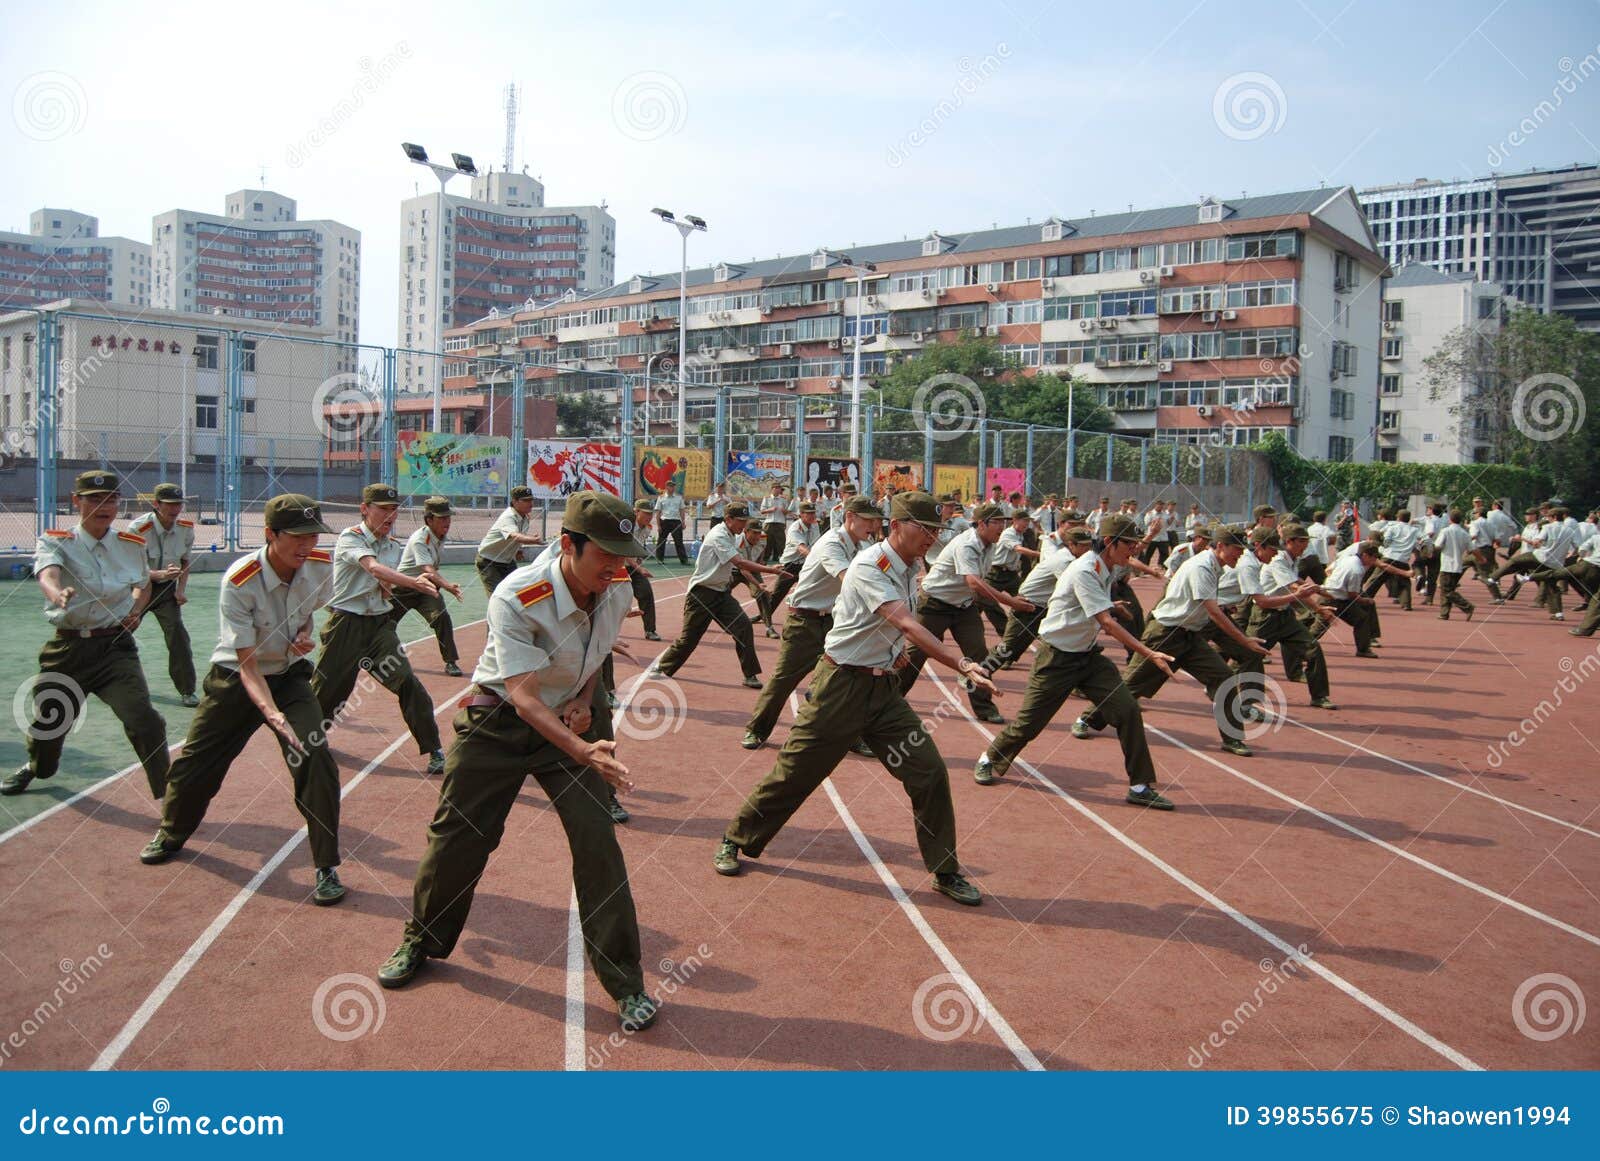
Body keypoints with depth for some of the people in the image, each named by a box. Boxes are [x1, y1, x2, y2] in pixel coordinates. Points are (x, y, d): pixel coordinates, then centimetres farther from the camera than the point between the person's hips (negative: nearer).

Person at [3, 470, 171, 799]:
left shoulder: (132, 545, 3)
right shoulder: (55, 541, -6)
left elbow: (143, 584, 23)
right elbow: (47, 574, -29)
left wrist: (136, 610, 3)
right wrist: (57, 594, -52)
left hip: (115, 646, 0)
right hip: (68, 646, 0)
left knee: (143, 719, -17)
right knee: (48, 718, 18)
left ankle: (167, 795, -4)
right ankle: (36, 767, 53)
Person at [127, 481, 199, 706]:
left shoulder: (186, 529, -9)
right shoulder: (137, 528, -22)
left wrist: (181, 590, -6)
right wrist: (160, 574, -41)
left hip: (166, 589, 2)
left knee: (177, 633, -14)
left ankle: (187, 691, -9)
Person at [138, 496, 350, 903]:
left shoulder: (322, 566, -16)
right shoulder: (239, 583, -29)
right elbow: (248, 665, -28)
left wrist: (304, 633, -10)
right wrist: (272, 712, -44)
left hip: (290, 675, 2)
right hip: (236, 679, -2)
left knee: (316, 759, -16)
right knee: (195, 765, 9)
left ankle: (327, 868, -3)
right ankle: (172, 834, 43)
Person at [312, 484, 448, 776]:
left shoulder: (394, 546, 8)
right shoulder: (350, 538, -11)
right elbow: (373, 567, -31)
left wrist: (386, 585, -12)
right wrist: (413, 582, -47)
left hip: (380, 623, 4)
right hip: (346, 623, -4)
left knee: (406, 681, -13)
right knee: (328, 686, 7)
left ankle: (434, 749, -11)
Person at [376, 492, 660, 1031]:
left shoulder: (615, 593, -14)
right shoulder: (516, 598, -30)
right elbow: (524, 698, -34)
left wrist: (583, 700, -9)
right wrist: (584, 752, -47)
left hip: (572, 717, 3)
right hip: (499, 720, -2)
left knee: (596, 838, -9)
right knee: (459, 835, 7)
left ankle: (624, 981, 4)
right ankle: (422, 941, 37)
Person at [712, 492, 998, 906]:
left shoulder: (909, 569, 5)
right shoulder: (869, 566, -20)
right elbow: (908, 625, -34)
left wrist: (895, 650, 3)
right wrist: (963, 665, -43)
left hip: (885, 687, 7)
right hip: (842, 685, -7)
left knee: (930, 773, -1)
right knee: (795, 772, 3)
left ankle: (946, 872, 13)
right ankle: (736, 841, 24)